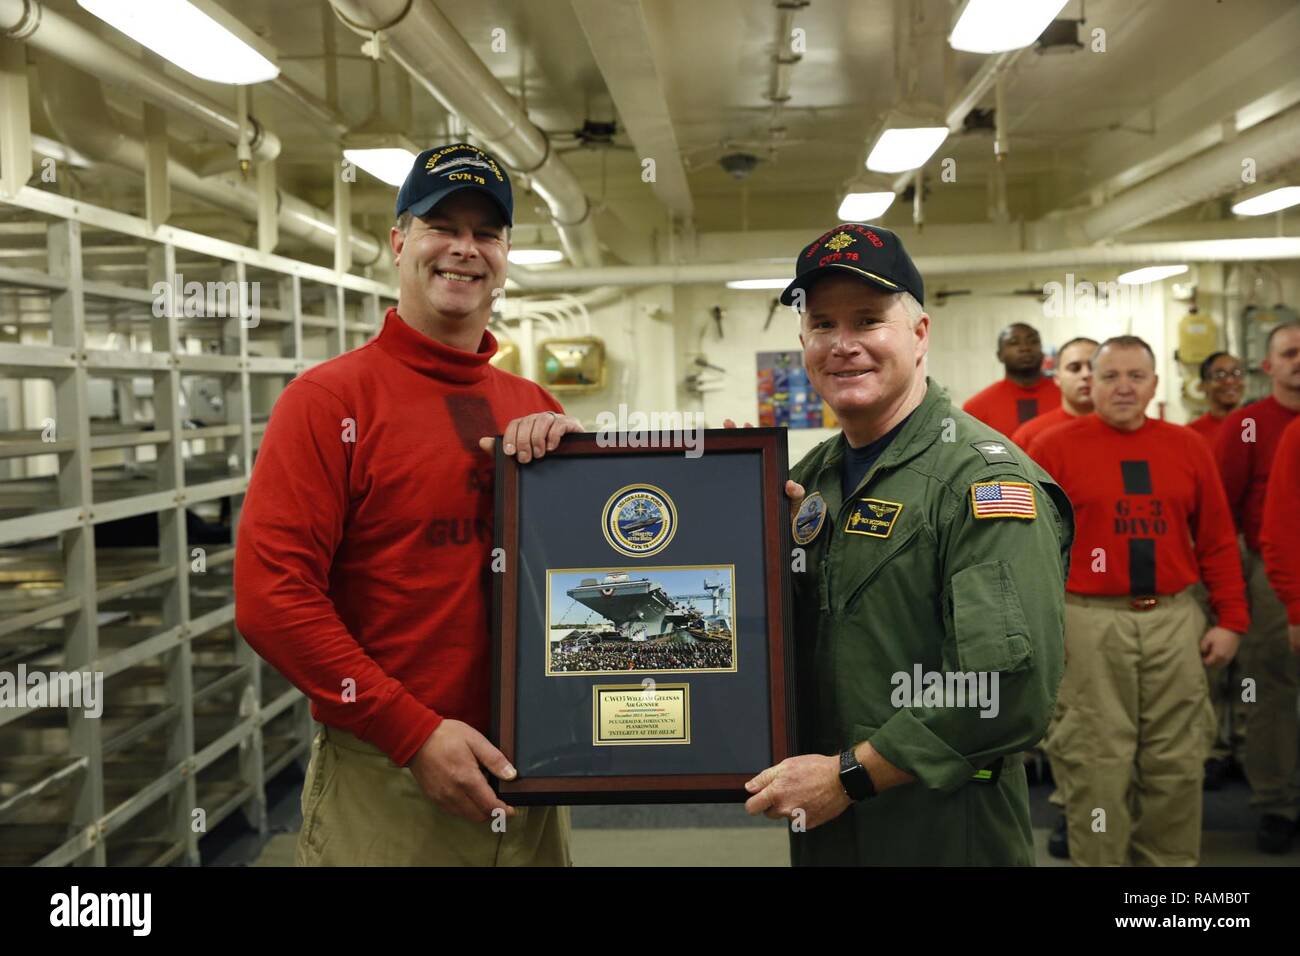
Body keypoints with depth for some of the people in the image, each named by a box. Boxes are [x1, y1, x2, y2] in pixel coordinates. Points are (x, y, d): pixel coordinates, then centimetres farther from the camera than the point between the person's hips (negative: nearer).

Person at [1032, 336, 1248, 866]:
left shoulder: (1188, 447, 8)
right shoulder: (1054, 447, -2)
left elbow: (1217, 541, 11)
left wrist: (1230, 619, 7)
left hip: (1175, 620, 4)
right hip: (1091, 623, -3)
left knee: (1177, 761, 10)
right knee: (1098, 763, 3)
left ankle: (1171, 860, 26)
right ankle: (1100, 863, 17)